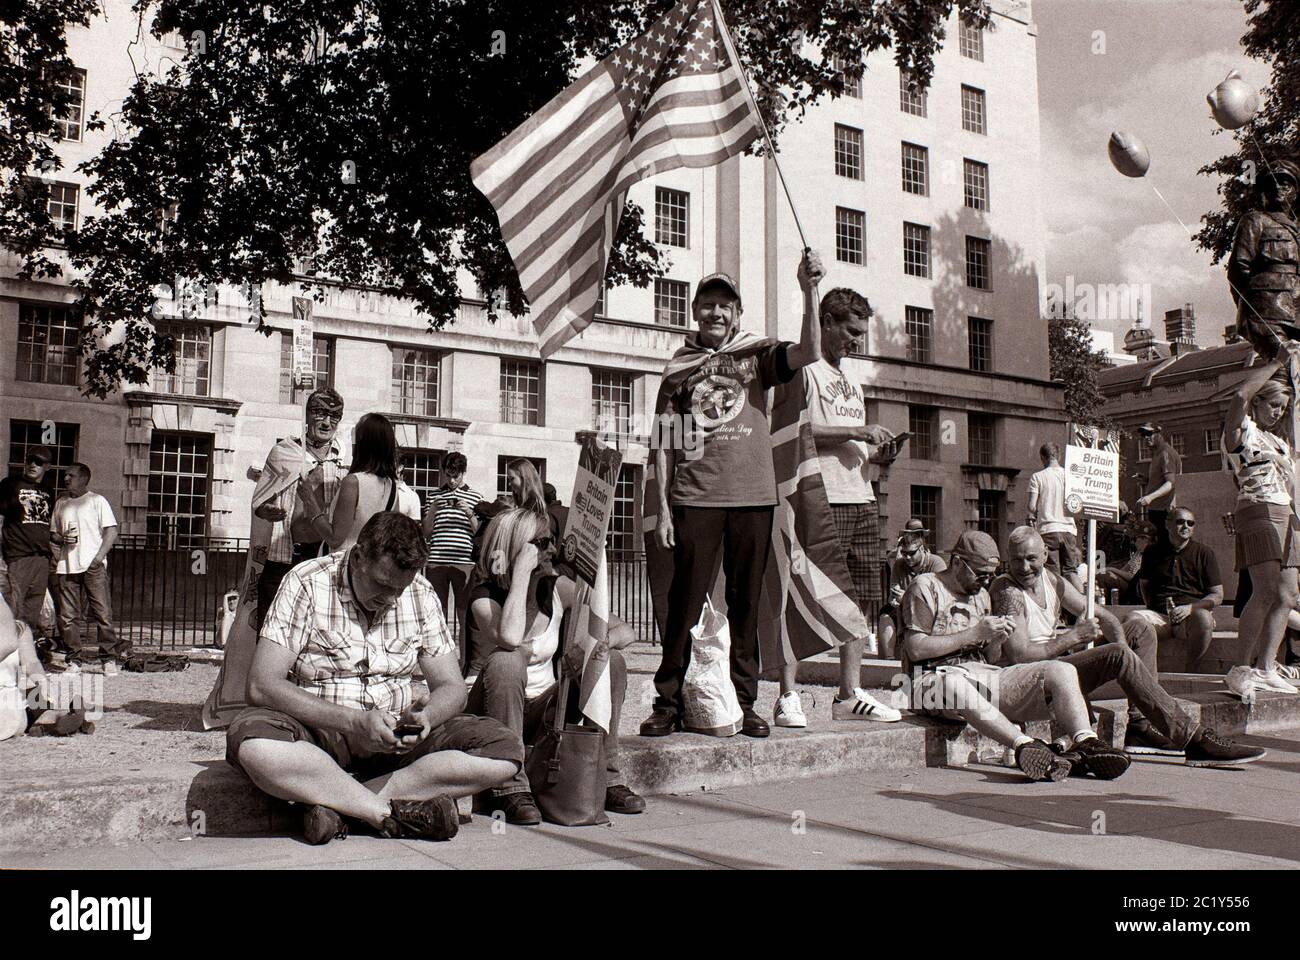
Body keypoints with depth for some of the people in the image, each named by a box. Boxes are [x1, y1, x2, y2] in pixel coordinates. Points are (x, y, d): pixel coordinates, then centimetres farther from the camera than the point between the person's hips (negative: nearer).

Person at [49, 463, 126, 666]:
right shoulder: (61, 504, 18)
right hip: (67, 566, 5)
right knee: (67, 615, 2)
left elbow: (112, 532, -3)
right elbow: (52, 533, 23)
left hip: (93, 566, -5)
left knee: (102, 611, -7)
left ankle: (111, 650, -3)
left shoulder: (97, 501, 3)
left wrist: (98, 557, -12)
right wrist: (62, 539, -1)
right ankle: (75, 655, 9)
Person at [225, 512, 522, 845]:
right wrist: (354, 722, -29)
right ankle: (396, 814, -27)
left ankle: (336, 802, -23)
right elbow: (262, 685, -18)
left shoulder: (420, 594, 2)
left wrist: (424, 716, -21)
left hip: (397, 737, 4)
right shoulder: (306, 584, -10)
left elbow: (450, 687, 5)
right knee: (252, 743, -38)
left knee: (505, 750, -20)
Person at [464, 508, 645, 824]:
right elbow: (509, 638, -40)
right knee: (506, 661, -35)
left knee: (612, 663, -13)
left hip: (543, 711, 5)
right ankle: (511, 789, -27)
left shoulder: (557, 589, -2)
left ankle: (607, 779, -8)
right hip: (492, 712, -5)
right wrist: (522, 571, -31)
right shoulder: (485, 596, -15)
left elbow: (625, 632, -4)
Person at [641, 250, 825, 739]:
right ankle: (667, 703, 6)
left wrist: (809, 289, -16)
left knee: (746, 603, 6)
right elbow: (665, 442, 8)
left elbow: (809, 353, -8)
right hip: (695, 497, -1)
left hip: (753, 496, 1)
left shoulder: (757, 353, 10)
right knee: (685, 602, -1)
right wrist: (663, 508, 1)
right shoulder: (679, 366, 10)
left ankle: (745, 703, 14)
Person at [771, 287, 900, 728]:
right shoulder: (804, 369, 0)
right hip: (821, 501, -8)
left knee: (862, 599, 7)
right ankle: (787, 697, -8)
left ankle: (850, 694, 14)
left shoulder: (852, 385, 26)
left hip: (861, 500, 8)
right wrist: (856, 431, -13)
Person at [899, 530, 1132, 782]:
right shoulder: (926, 587, 3)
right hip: (936, 676, -6)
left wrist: (996, 641, -3)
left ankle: (1084, 744, -36)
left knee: (1062, 671, -13)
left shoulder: (980, 594, 24)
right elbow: (916, 649, -10)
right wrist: (974, 633, -10)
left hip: (984, 674, 6)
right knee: (955, 685, -44)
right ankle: (1025, 745, -54)